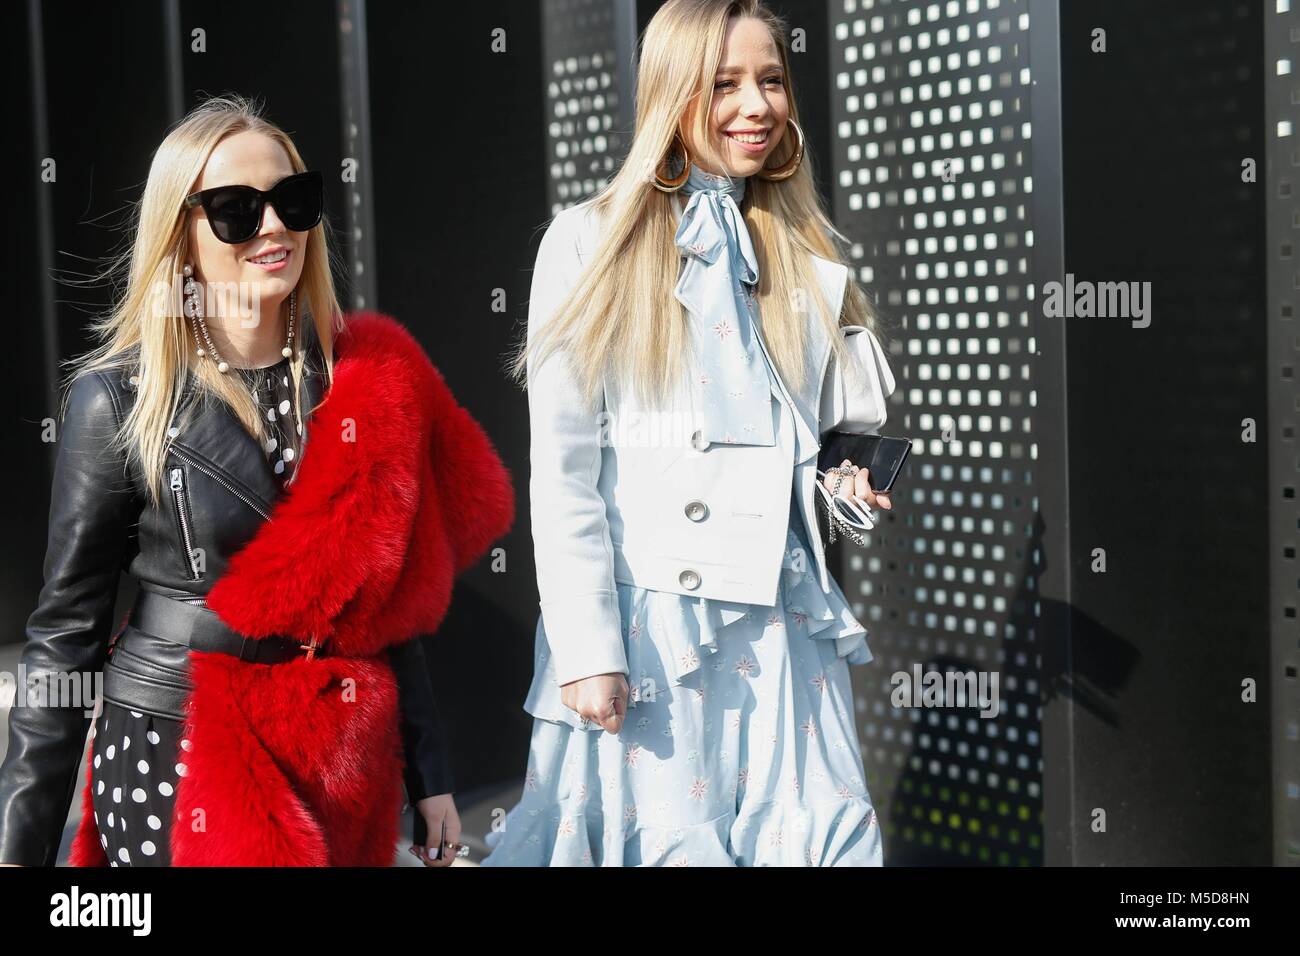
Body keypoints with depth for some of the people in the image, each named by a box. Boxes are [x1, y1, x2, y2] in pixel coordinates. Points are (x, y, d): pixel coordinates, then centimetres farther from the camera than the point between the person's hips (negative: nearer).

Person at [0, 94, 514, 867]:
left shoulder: (365, 378, 2)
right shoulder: (121, 396, -8)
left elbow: (394, 595, 8)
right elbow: (66, 628, -5)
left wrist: (430, 775, 8)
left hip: (346, 767, 4)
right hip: (176, 764, -3)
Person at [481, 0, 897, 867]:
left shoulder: (809, 252, 13)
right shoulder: (592, 243, 0)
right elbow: (562, 463, -5)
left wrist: (853, 473, 0)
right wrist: (587, 648, -11)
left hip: (778, 615, 4)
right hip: (641, 610, -4)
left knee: (814, 842, -1)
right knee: (665, 841, -3)